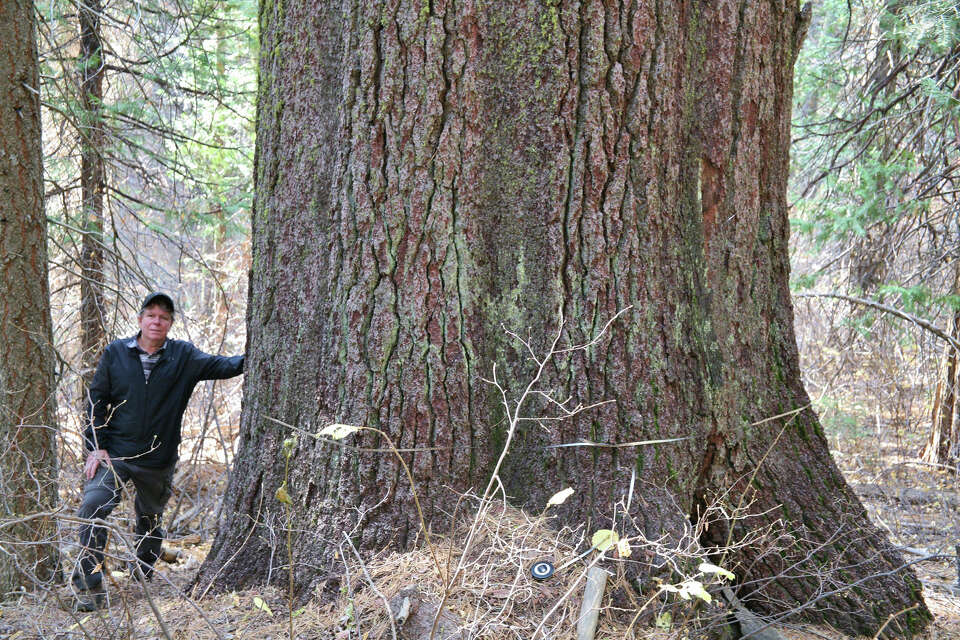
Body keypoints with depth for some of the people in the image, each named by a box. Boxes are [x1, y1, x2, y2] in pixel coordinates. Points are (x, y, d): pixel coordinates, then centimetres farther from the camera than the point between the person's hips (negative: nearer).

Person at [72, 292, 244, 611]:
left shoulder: (184, 356, 2)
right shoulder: (115, 353, 2)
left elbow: (220, 366, -7)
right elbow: (97, 399, 4)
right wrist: (96, 445, -5)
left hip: (158, 459, 1)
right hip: (114, 452, -1)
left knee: (150, 521, 15)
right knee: (92, 509, -18)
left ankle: (141, 578, 38)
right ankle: (89, 586, -12)